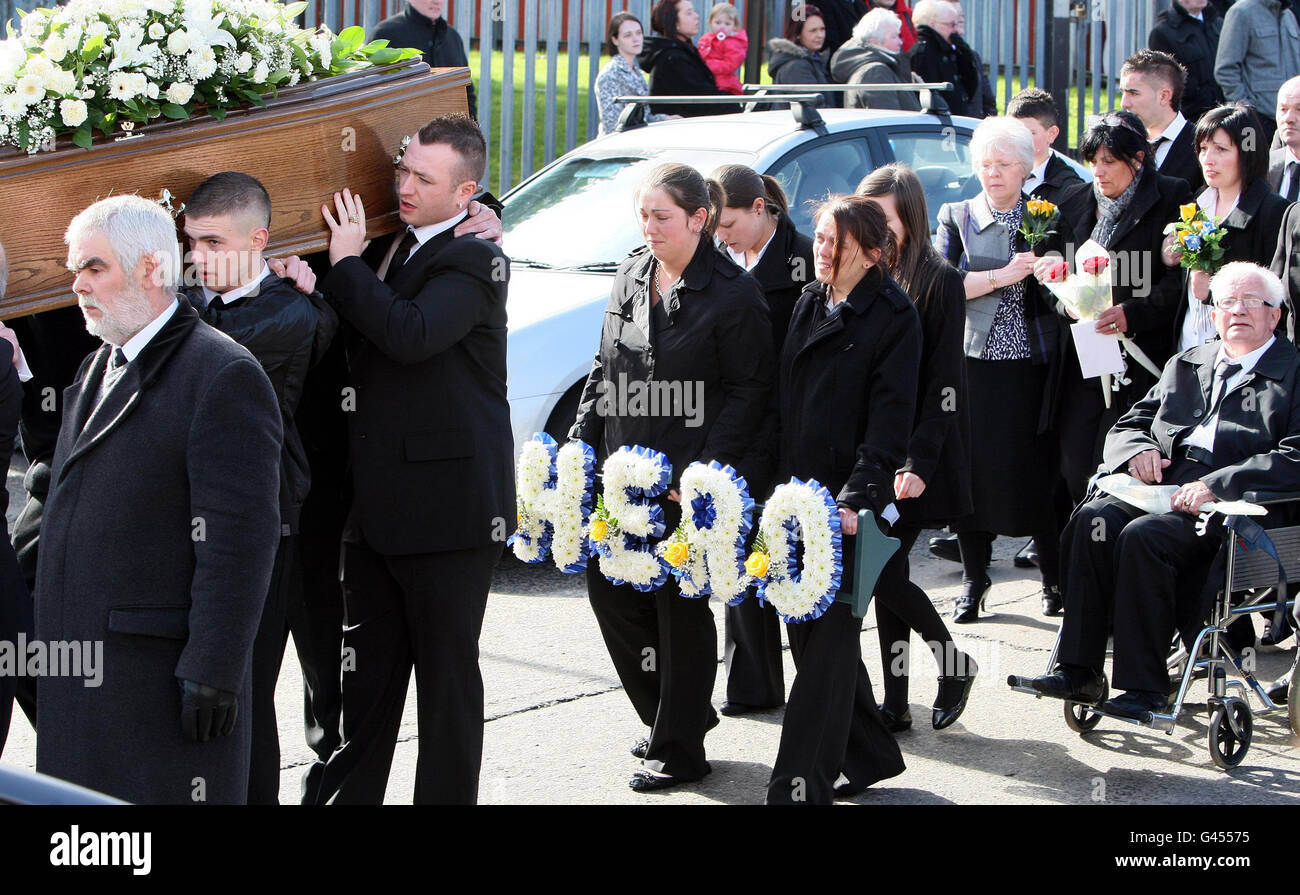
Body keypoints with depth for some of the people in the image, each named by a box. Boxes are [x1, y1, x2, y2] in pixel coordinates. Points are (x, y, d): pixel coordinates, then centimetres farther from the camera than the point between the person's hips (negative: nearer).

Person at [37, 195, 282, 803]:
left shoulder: (224, 376, -11)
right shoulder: (96, 370, 18)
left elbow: (238, 540, -17)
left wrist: (213, 672, -20)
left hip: (162, 674, -8)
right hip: (78, 677, 8)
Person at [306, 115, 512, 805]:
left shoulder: (471, 262, -12)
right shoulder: (386, 250, 13)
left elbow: (412, 335, -29)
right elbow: (353, 345, 22)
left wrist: (346, 265, -18)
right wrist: (320, 283, 3)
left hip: (446, 507, -8)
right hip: (375, 506, 8)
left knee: (447, 672, 2)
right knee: (370, 670, 14)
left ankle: (445, 797, 10)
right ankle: (350, 794, 20)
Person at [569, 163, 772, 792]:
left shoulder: (731, 293, -10)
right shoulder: (629, 279, 10)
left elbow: (748, 392, -11)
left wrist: (702, 472, -18)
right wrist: (580, 444, 8)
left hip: (688, 482, -7)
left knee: (680, 608, 1)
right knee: (609, 589, 9)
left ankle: (678, 749, 13)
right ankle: (677, 714, 28)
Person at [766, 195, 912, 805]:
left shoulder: (893, 318, -7)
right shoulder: (808, 306, 14)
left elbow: (888, 422, -12)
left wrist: (856, 500, -22)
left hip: (849, 506, -7)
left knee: (829, 643, -6)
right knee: (808, 634, 12)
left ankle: (799, 786, -6)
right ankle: (868, 756, 28)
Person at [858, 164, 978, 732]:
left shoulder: (938, 282, -7)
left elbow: (944, 384, -12)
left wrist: (920, 462, -19)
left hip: (913, 455, -6)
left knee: (882, 572, -10)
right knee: (885, 575, 8)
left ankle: (954, 663, 11)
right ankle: (895, 704, 13)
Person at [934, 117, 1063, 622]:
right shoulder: (958, 218, 9)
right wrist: (1002, 277, -15)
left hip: (1035, 365, 0)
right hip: (977, 363, 0)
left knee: (1040, 467, -1)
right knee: (976, 466, -1)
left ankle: (1054, 579, 11)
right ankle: (973, 579, 12)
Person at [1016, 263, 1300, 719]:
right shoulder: (1186, 365, 24)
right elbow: (1127, 424, 24)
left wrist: (1215, 485, -23)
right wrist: (1138, 450, -2)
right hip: (1162, 489, 6)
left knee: (1142, 536, -32)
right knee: (1093, 520, -24)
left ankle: (1144, 688, -25)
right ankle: (1079, 671, -23)